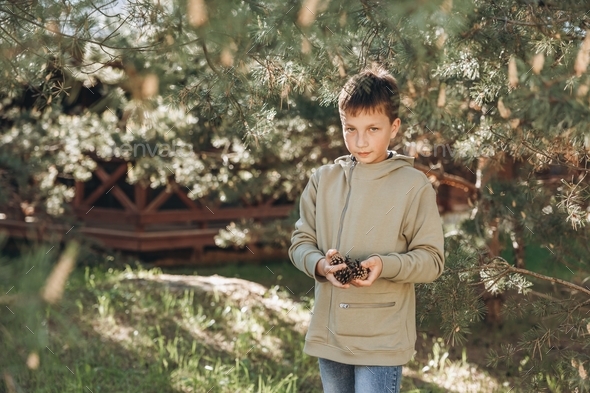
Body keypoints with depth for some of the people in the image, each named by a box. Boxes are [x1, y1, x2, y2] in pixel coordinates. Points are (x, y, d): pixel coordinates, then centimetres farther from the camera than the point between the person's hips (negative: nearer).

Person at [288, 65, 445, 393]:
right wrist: (320, 265, -14)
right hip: (329, 335, 5)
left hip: (382, 339, -4)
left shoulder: (414, 185, -7)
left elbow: (431, 259, -6)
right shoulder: (322, 180, 5)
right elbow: (300, 242, 8)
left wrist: (385, 265, -23)